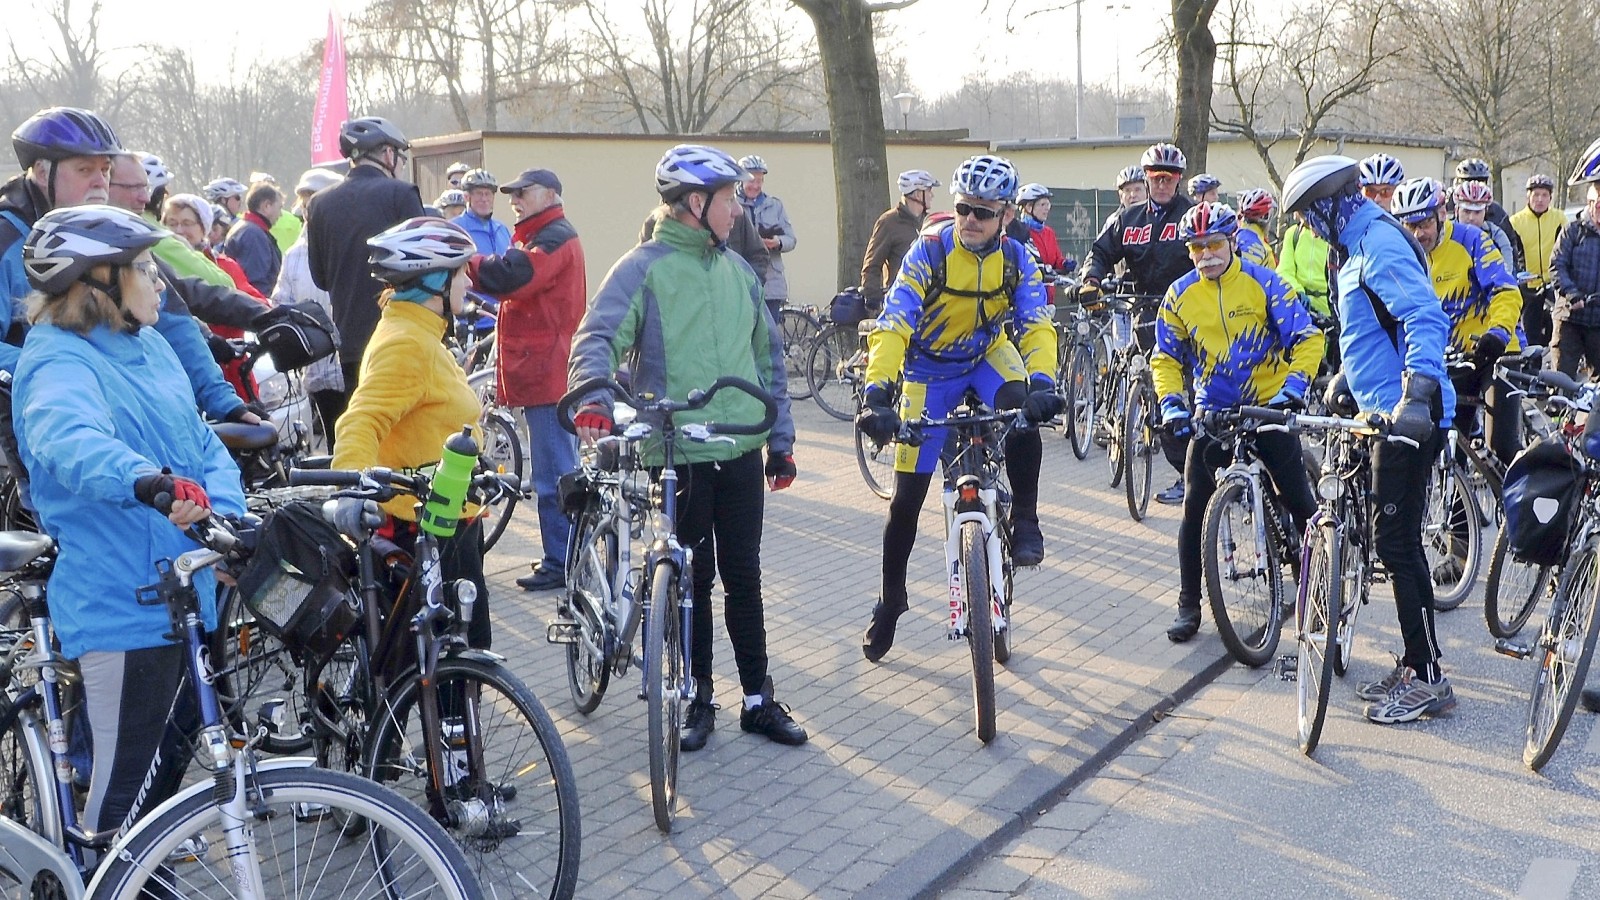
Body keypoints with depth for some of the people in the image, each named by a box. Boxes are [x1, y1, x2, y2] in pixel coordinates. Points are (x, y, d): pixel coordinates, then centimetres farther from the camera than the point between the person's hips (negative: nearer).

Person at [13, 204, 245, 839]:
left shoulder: (149, 346, 11)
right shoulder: (59, 358, -14)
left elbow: (200, 442, 10)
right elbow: (67, 436, -36)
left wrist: (227, 512, -10)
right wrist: (145, 482, -55)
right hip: (120, 602, -9)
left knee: (171, 751, 23)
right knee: (125, 782, -1)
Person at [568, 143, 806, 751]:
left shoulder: (737, 271, 13)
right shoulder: (644, 268, -5)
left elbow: (768, 355, 18)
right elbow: (598, 337, -17)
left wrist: (780, 439, 16)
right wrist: (593, 399, -36)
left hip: (740, 452, 5)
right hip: (676, 455, -4)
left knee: (743, 576, 10)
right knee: (691, 580, 6)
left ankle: (758, 699, 20)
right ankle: (698, 700, 21)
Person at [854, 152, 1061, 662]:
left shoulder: (1015, 258, -16)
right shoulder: (929, 252, -24)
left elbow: (1036, 325, -24)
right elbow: (893, 326, -32)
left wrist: (1041, 384, -44)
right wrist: (875, 394, -46)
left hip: (987, 356, 1)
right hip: (930, 369, -1)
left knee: (1024, 407, -35)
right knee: (907, 496, -1)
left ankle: (1025, 521, -16)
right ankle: (891, 599, 18)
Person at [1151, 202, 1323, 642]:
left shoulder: (1264, 282, -9)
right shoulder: (1180, 294, -2)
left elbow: (1307, 338, -10)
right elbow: (1165, 357, 3)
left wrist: (1292, 387, -24)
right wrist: (1171, 403, -12)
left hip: (1268, 405, -2)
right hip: (1212, 410, 2)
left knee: (1298, 498, 0)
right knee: (1196, 507, -5)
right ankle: (1188, 605, 4)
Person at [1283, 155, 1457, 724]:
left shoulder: (1379, 242, -16)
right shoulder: (1358, 245, 17)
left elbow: (1426, 318, -28)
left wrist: (1416, 394, -38)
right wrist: (1346, 378, 31)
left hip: (1408, 416, -10)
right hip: (1388, 412, 10)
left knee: (1396, 542, -6)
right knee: (1395, 541, 14)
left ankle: (1427, 681, 2)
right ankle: (1414, 667, 22)